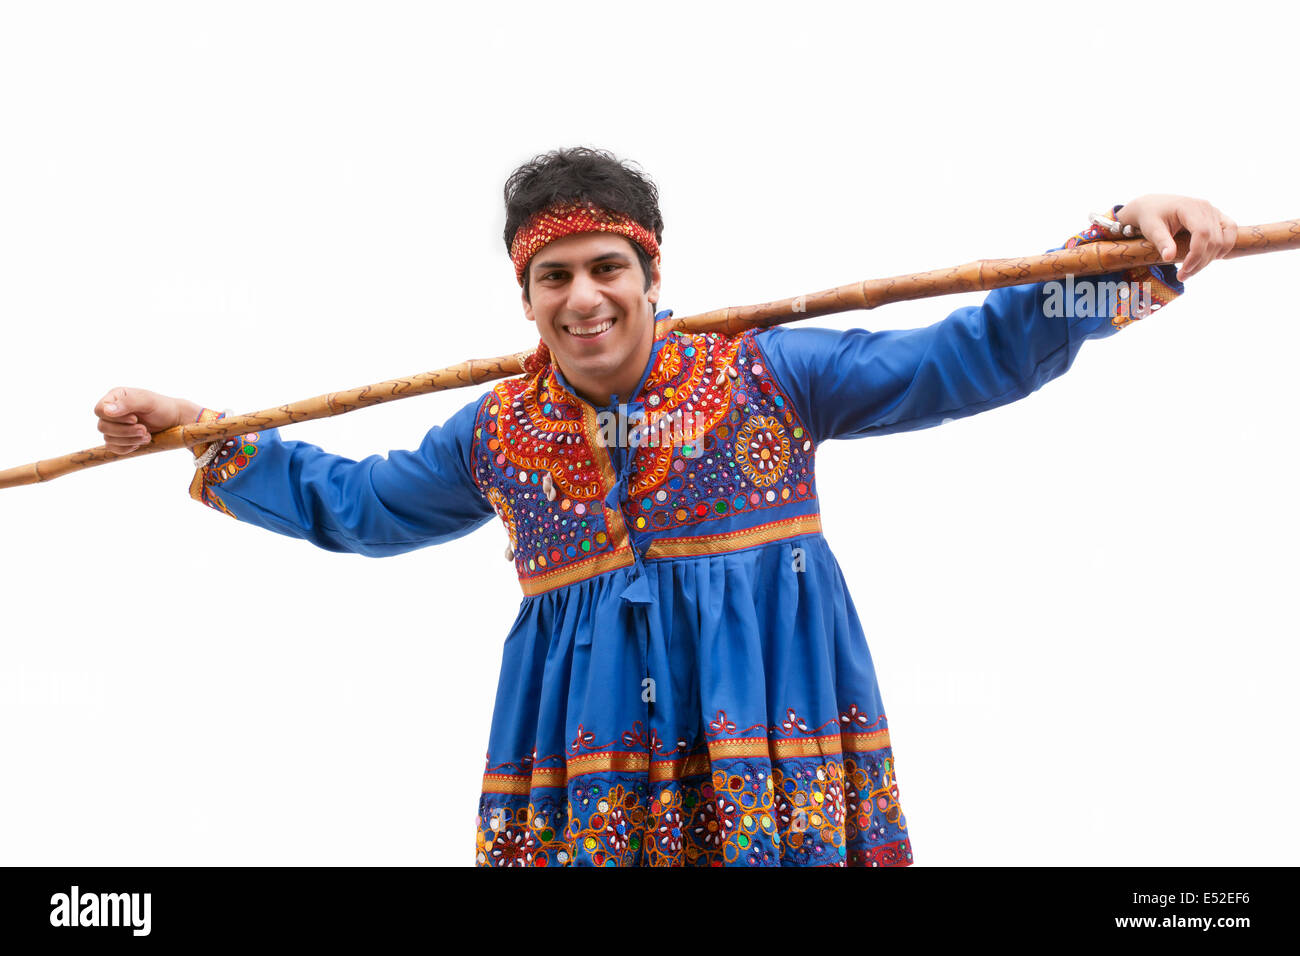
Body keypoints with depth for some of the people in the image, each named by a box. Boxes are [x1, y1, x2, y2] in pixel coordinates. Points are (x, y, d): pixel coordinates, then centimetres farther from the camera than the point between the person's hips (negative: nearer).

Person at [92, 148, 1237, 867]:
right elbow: (352, 504, 24)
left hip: (765, 724, -2)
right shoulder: (497, 434, 10)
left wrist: (1123, 252, -12)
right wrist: (199, 437, 20)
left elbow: (964, 361, 0)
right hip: (584, 746, 2)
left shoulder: (763, 375, 1)